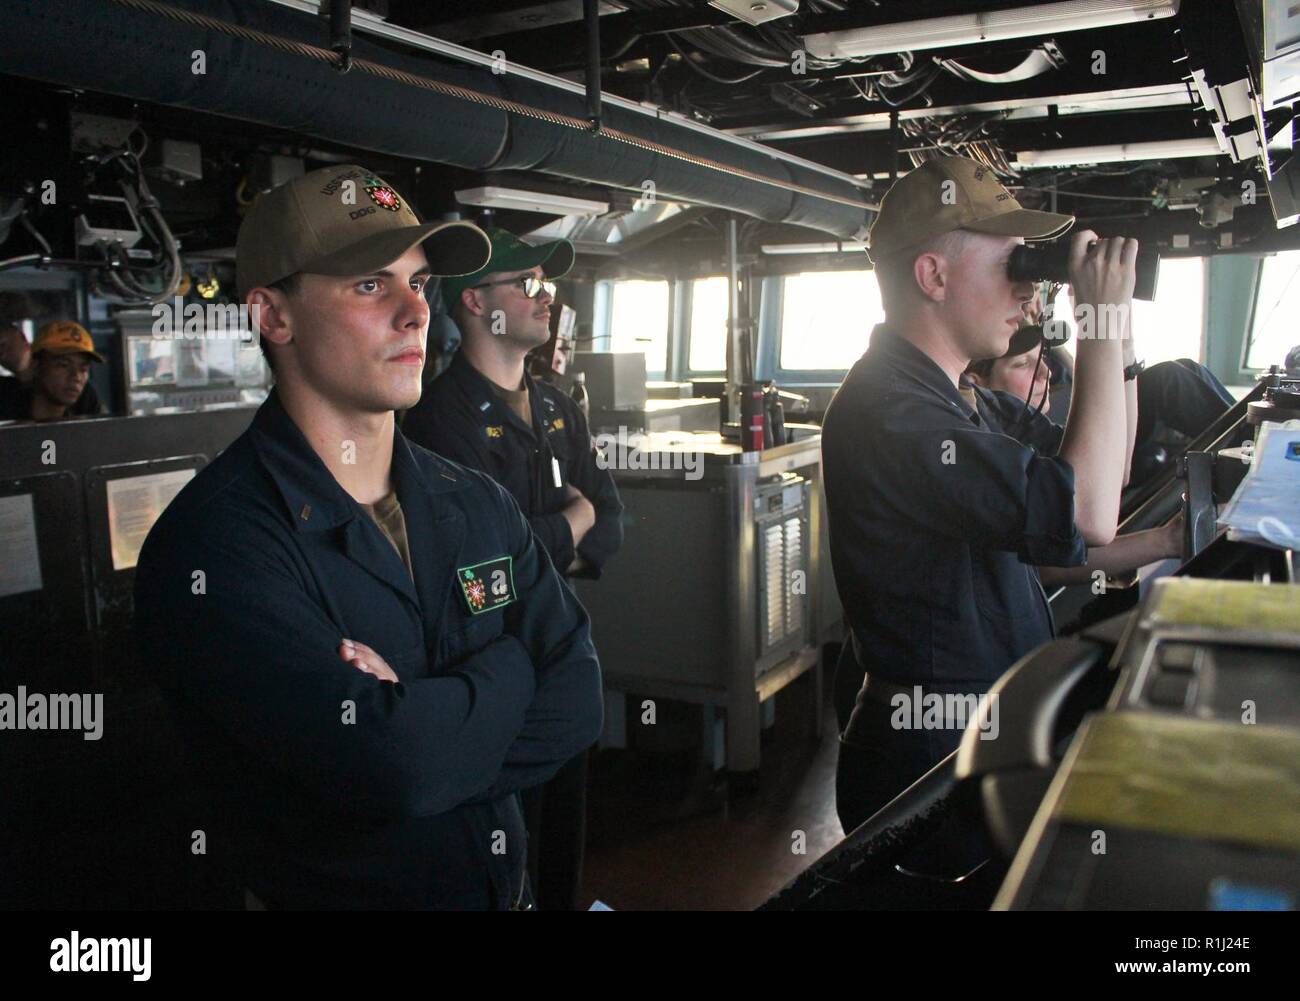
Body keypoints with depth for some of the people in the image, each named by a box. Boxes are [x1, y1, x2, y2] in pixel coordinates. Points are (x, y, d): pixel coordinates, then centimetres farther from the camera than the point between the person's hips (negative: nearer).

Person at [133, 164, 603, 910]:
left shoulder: (478, 503, -4)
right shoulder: (212, 545, -24)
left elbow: (578, 701, -11)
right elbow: (389, 767, -33)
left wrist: (421, 714, -25)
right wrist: (506, 670, -16)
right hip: (335, 889, -5)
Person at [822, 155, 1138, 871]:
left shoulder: (939, 401, 10)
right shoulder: (887, 413, -25)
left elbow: (1089, 481, 15)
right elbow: (1086, 514, -29)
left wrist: (1113, 339, 4)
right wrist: (1105, 322, -20)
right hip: (931, 761, -10)